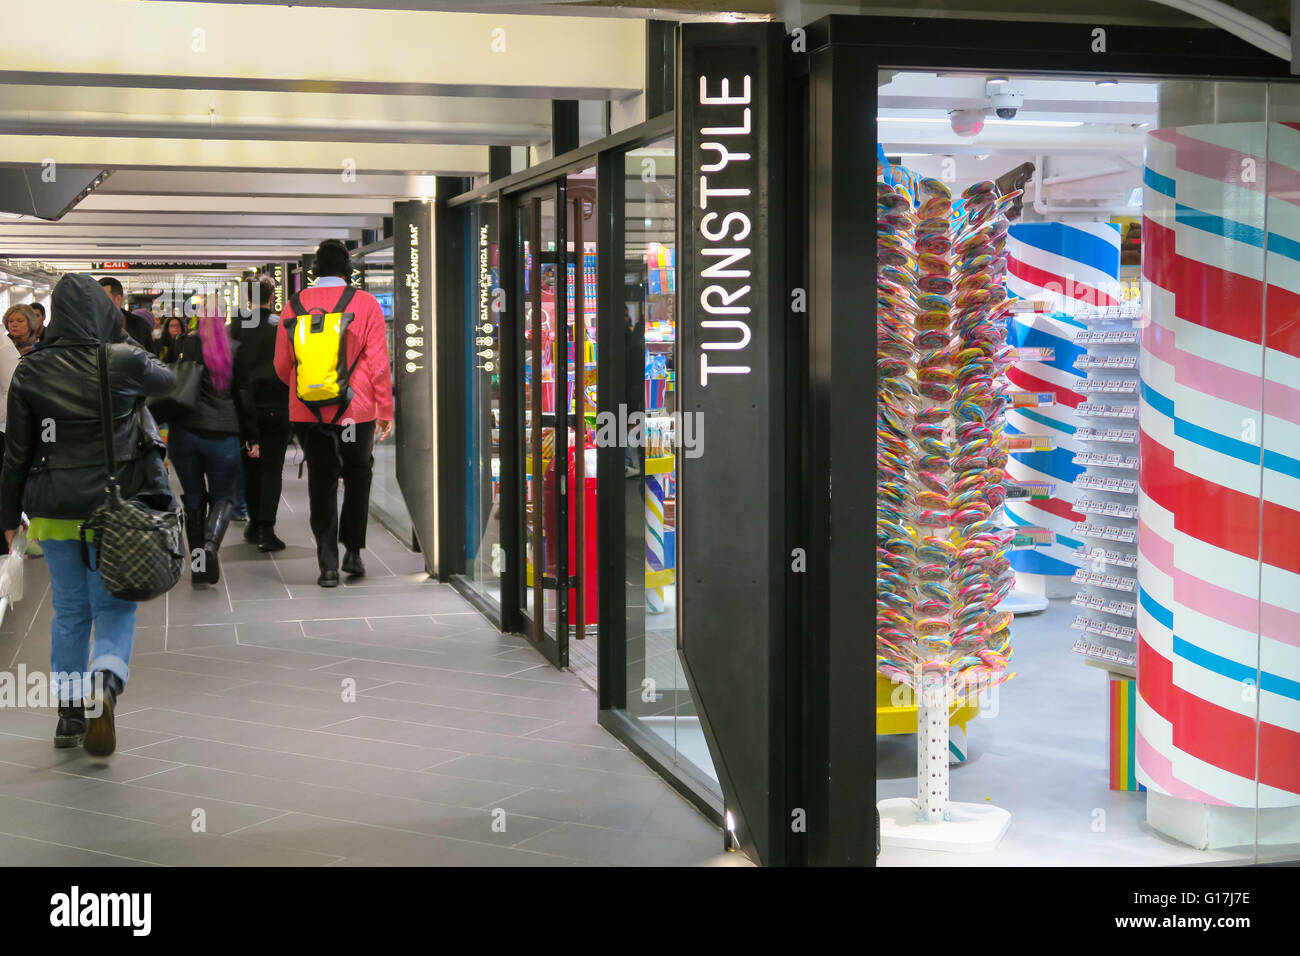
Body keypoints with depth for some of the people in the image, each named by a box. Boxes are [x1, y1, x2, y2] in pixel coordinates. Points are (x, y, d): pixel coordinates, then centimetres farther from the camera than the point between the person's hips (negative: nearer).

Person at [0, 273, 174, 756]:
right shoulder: (125, 361, -9)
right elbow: (167, 381, 14)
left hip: (54, 507, 3)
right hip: (116, 505, -2)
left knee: (70, 609, 14)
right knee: (114, 607, 5)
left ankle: (70, 714, 20)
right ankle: (105, 681, -23)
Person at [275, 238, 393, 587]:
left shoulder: (294, 305, 2)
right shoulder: (365, 303, -6)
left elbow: (281, 365, 9)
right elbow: (378, 362, -7)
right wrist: (385, 410, 0)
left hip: (307, 411, 2)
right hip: (355, 410, -2)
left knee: (321, 480, 7)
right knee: (358, 473, 17)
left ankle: (328, 565, 5)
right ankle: (352, 551, 13)